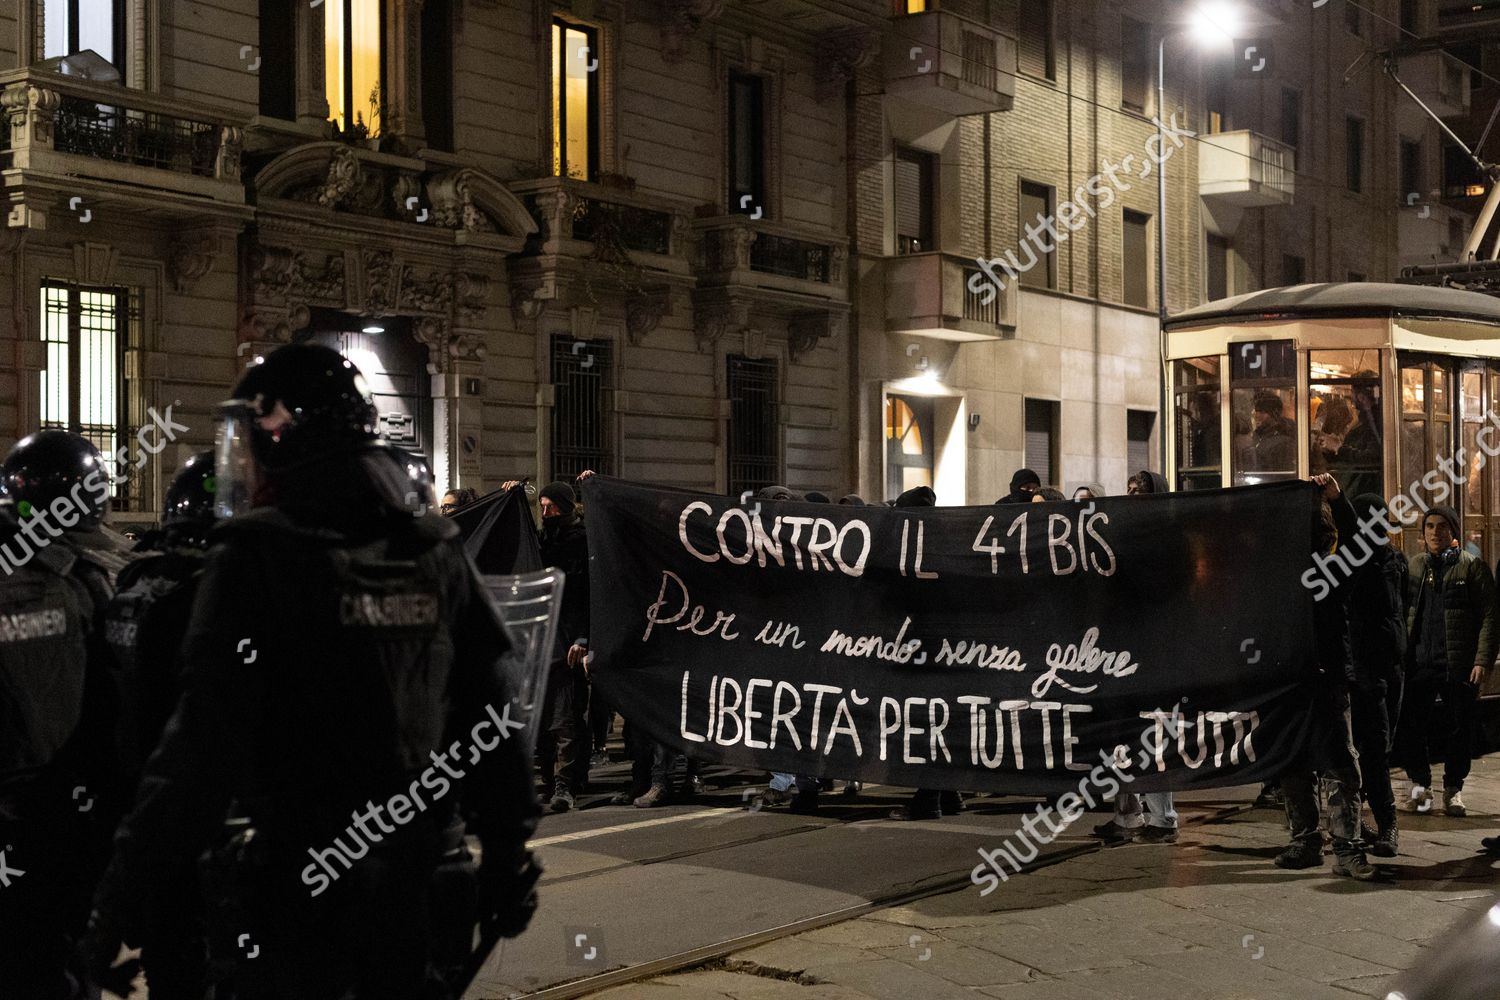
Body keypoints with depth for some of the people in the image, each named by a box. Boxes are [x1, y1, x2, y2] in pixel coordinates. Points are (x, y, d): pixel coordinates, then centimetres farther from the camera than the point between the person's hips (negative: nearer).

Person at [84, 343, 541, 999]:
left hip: (297, 889, -4)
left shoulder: (256, 558, -11)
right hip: (425, 890, 5)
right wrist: (510, 859, 16)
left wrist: (126, 889, -12)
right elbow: (496, 715, 8)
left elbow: (203, 743, -16)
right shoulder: (439, 556, 6)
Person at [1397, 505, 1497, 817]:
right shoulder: (1414, 566, 11)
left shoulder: (1472, 567, -1)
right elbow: (1401, 612, 15)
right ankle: (1420, 785, 17)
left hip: (1459, 665, -3)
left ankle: (1453, 788, 20)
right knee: (1408, 728, 2)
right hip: (1418, 663, 3)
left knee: (1459, 730, 4)